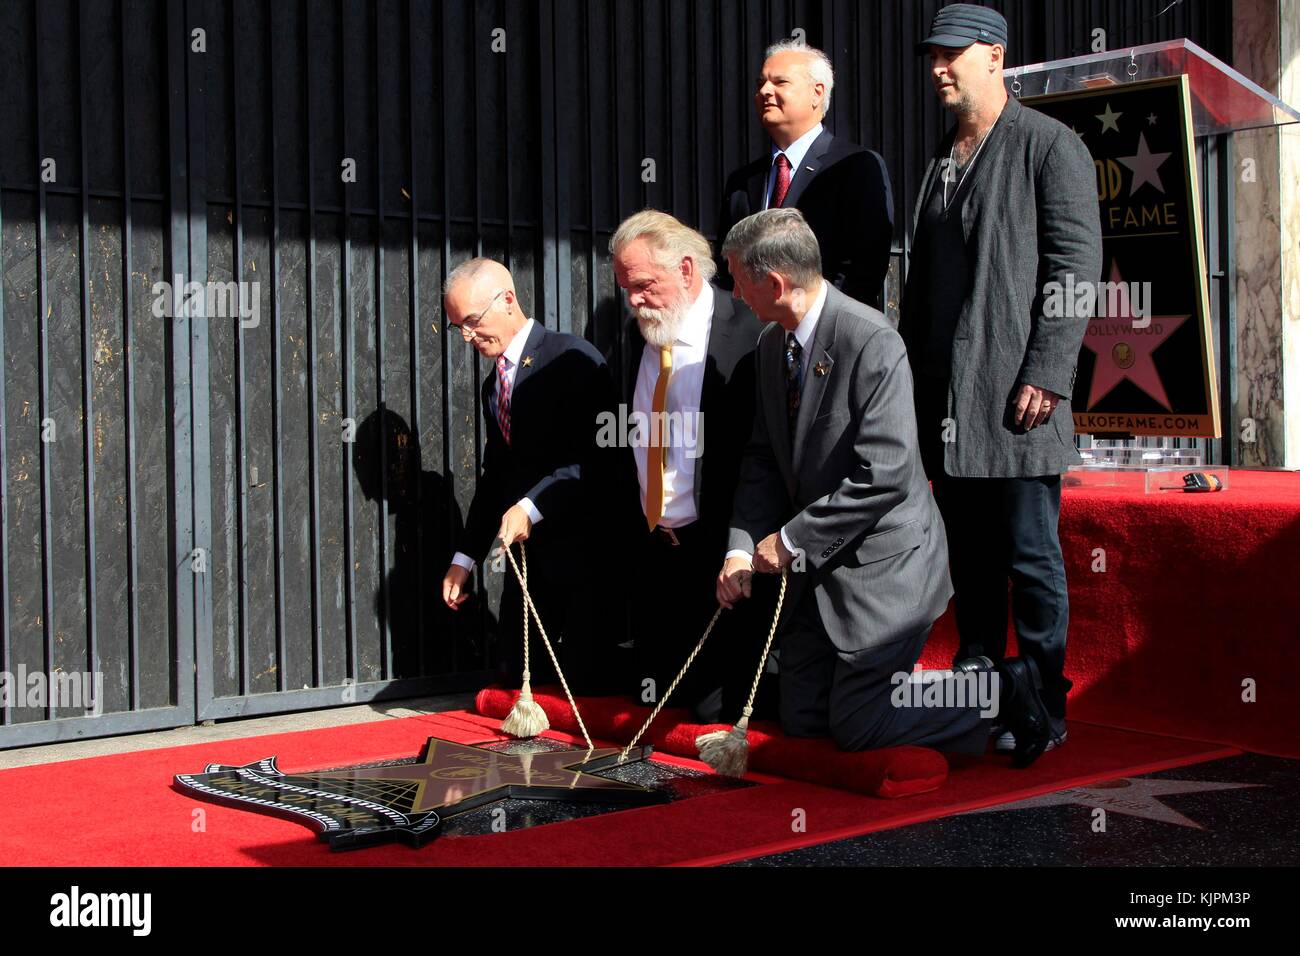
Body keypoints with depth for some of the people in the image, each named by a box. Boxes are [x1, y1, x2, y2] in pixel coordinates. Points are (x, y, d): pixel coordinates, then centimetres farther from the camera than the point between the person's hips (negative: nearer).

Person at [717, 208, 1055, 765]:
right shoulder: (772, 344, 4)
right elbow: (763, 457, 8)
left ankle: (999, 689, 11)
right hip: (816, 566, 8)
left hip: (883, 568, -8)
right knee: (801, 721, 10)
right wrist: (743, 547, -6)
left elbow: (884, 475, -27)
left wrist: (792, 539, -21)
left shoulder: (872, 342, -22)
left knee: (855, 729, -6)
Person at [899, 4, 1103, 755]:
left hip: (1016, 397, -7)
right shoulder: (942, 158, 18)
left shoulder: (1049, 145, -3)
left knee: (1031, 554, -3)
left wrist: (1046, 375, -16)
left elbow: (1076, 266, -10)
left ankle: (1043, 710, 5)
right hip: (947, 398, 7)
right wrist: (912, 370, 15)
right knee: (970, 557, 11)